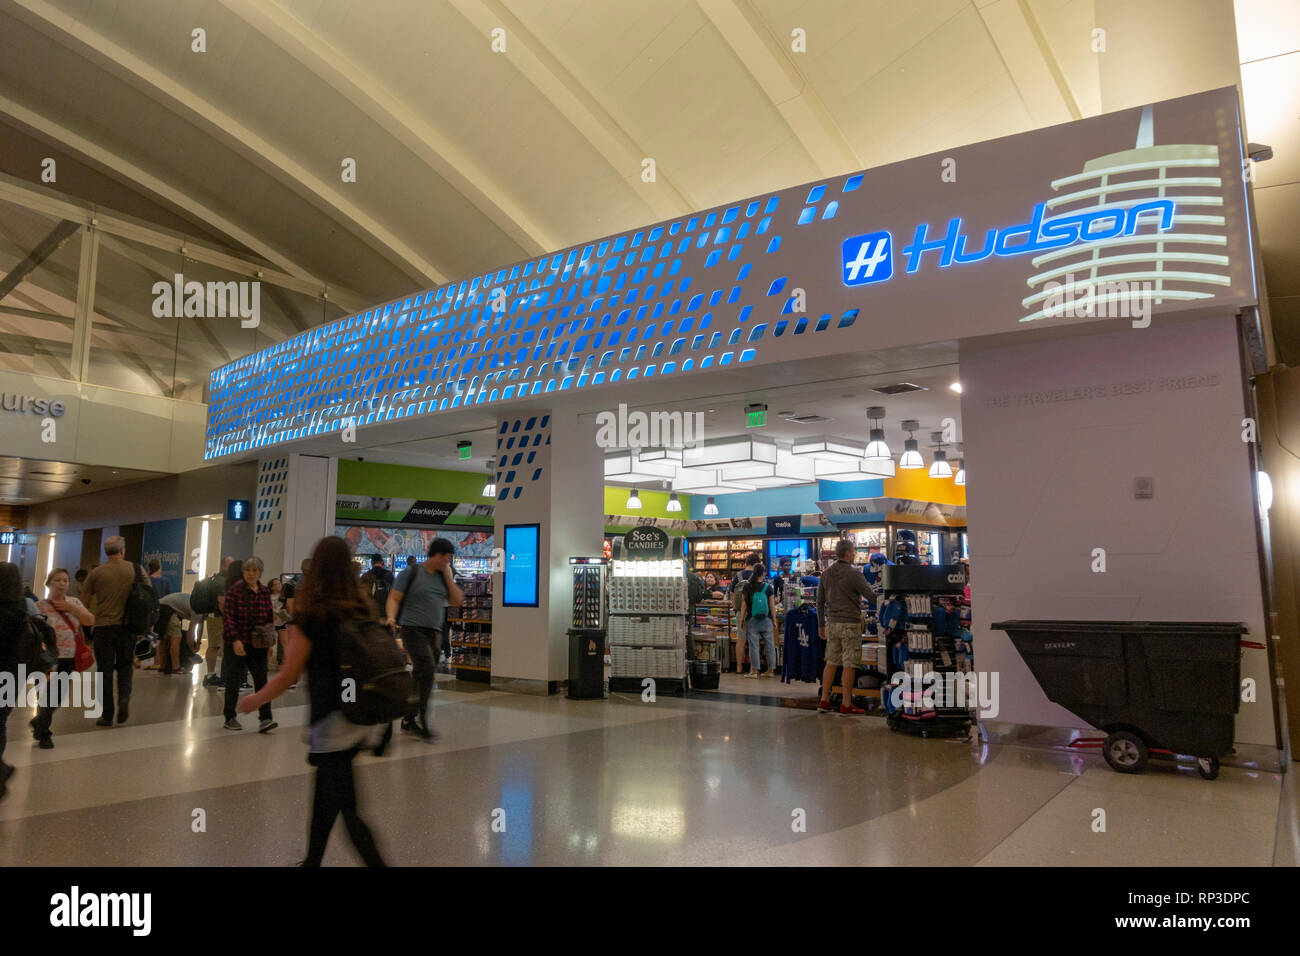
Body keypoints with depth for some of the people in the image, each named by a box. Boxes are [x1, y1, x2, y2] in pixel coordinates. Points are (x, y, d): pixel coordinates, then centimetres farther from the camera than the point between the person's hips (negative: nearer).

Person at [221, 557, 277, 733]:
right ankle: (230, 718, 21)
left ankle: (265, 718, -3)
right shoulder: (234, 590, -9)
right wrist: (235, 639, -20)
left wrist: (269, 635, 5)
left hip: (258, 645, 4)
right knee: (234, 681, 7)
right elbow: (228, 616, -13)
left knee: (261, 679, -2)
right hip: (236, 644, -4)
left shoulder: (265, 591, 7)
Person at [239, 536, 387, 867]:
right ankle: (313, 860, 36)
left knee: (347, 809, 1)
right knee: (326, 792, 22)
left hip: (333, 721, -6)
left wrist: (254, 701, 9)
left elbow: (288, 676, -7)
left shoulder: (309, 618, -12)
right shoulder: (363, 610, 2)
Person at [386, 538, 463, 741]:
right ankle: (421, 723, -14)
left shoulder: (443, 576, 14)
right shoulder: (412, 571, -2)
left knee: (420, 677, 10)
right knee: (427, 669, -20)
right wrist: (391, 617, -21)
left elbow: (457, 601, 6)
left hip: (434, 632, 6)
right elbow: (394, 598, -3)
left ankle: (408, 721, 22)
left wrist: (448, 574, 2)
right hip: (413, 629, -6)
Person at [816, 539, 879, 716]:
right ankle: (846, 704, 3)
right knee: (849, 664, 0)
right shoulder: (853, 573, -11)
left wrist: (821, 624, 18)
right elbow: (872, 596, -10)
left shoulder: (826, 573, 8)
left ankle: (824, 701, 13)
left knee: (831, 662, 12)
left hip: (832, 623, 6)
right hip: (850, 623, -6)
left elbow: (820, 601, 12)